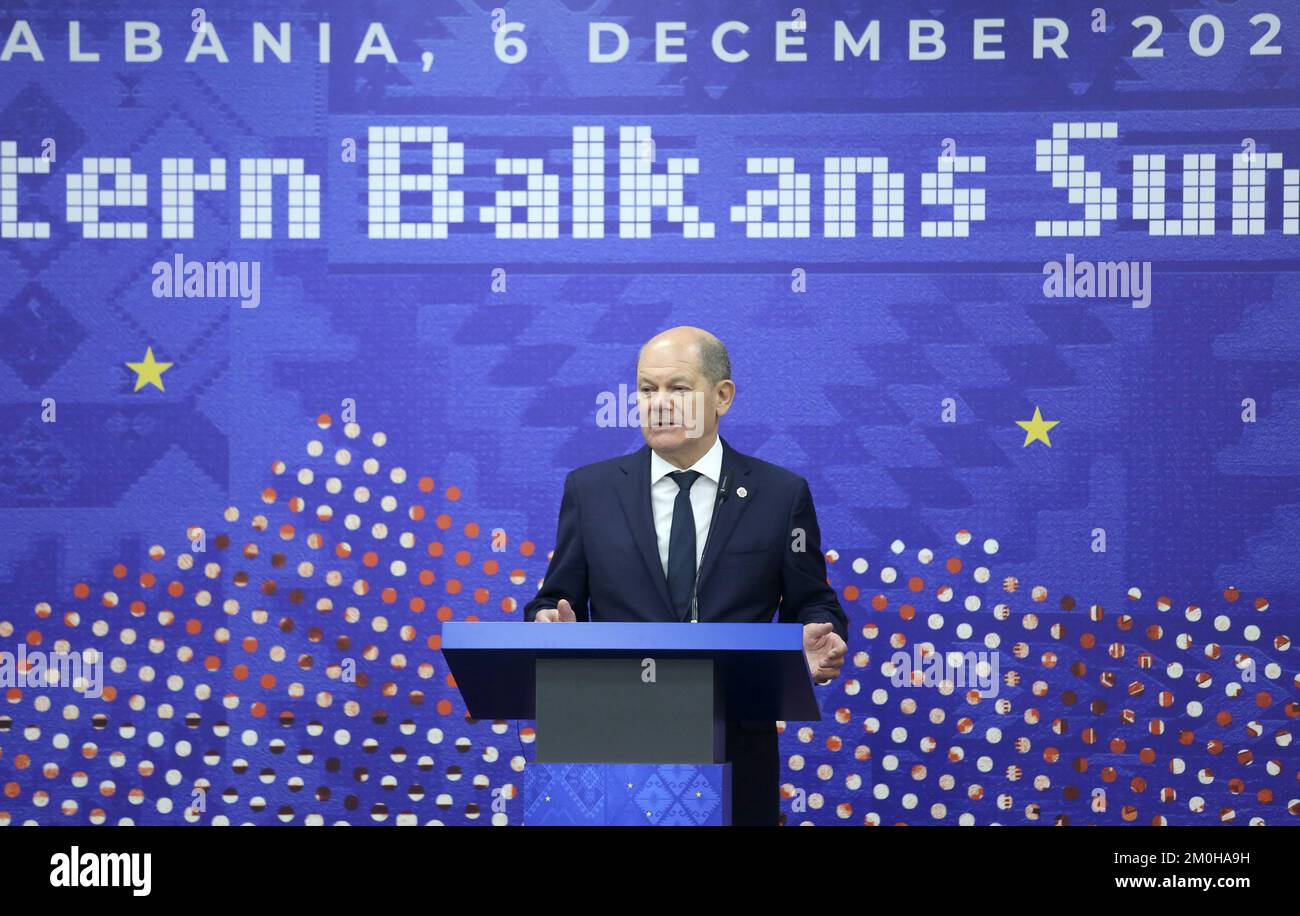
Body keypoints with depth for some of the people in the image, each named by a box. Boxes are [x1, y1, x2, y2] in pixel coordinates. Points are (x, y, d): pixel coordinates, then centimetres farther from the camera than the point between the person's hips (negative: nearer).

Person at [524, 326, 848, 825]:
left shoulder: (782, 494, 2)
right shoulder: (590, 489, 5)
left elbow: (812, 605, 6)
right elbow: (555, 601, 7)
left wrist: (819, 648, -16)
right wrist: (552, 625, -16)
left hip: (737, 754, 0)